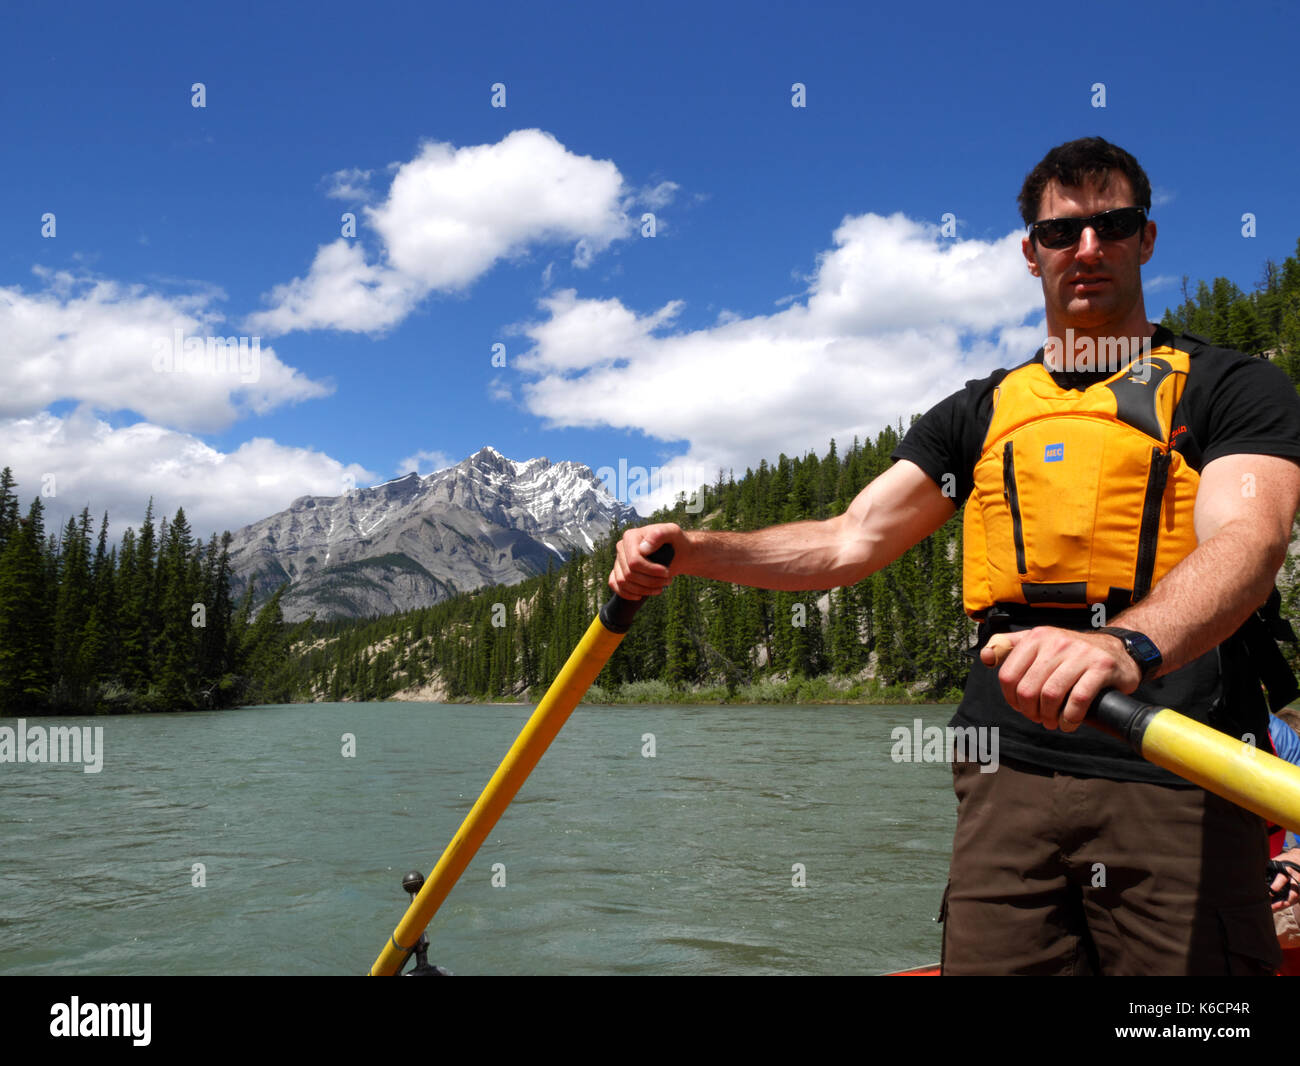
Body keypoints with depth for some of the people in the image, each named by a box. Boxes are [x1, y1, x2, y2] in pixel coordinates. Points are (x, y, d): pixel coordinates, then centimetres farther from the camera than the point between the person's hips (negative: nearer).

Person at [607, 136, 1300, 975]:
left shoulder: (1231, 387, 5)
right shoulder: (982, 412, 18)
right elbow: (848, 542, 13)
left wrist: (1127, 645, -36)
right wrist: (691, 550, -2)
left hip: (1178, 786, -2)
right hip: (1011, 779, 3)